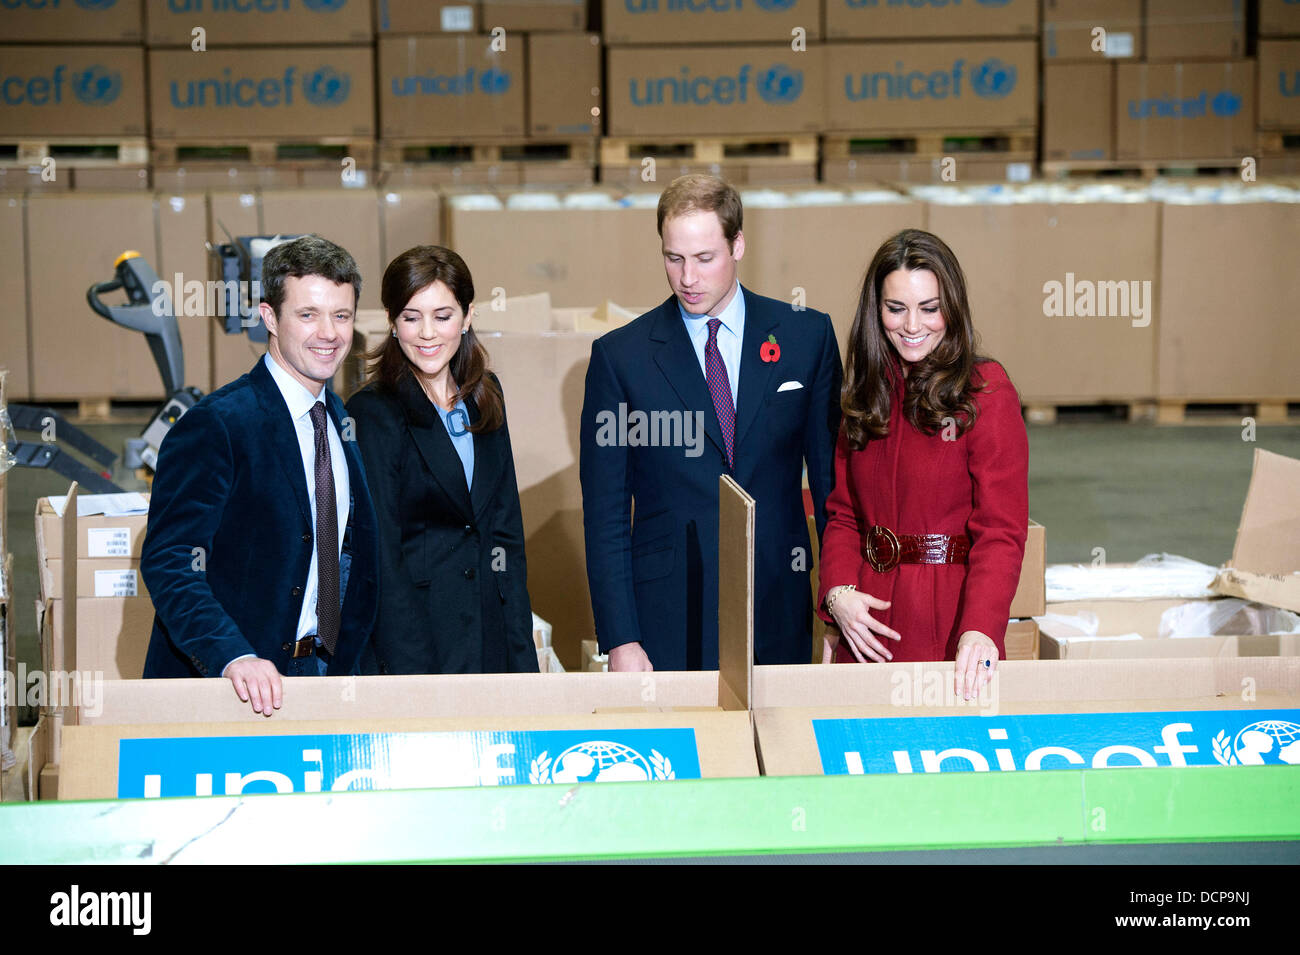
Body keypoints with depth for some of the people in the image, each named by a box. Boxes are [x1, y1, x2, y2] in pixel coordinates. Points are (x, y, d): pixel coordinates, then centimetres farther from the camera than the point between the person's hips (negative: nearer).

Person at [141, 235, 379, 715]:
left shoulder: (346, 423, 11)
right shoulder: (215, 425, -11)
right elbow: (168, 561, -18)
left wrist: (342, 669, 8)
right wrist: (234, 657, -31)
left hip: (321, 676, 6)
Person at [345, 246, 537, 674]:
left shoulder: (485, 395, 10)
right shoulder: (372, 413, -8)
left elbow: (505, 527, 12)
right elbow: (379, 556, -11)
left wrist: (522, 655, 5)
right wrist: (410, 671, -16)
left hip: (488, 636, 5)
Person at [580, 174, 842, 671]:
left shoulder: (808, 336, 5)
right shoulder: (619, 355, 1)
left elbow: (831, 476, 8)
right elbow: (605, 512, 1)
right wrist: (620, 641, -6)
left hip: (780, 619, 1)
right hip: (668, 625, -1)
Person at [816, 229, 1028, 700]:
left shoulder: (986, 391, -7)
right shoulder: (867, 395, 11)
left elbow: (1001, 528, -13)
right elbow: (843, 513, 13)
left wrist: (980, 629, -27)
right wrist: (837, 593, -7)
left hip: (954, 628, -5)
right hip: (869, 629, 5)